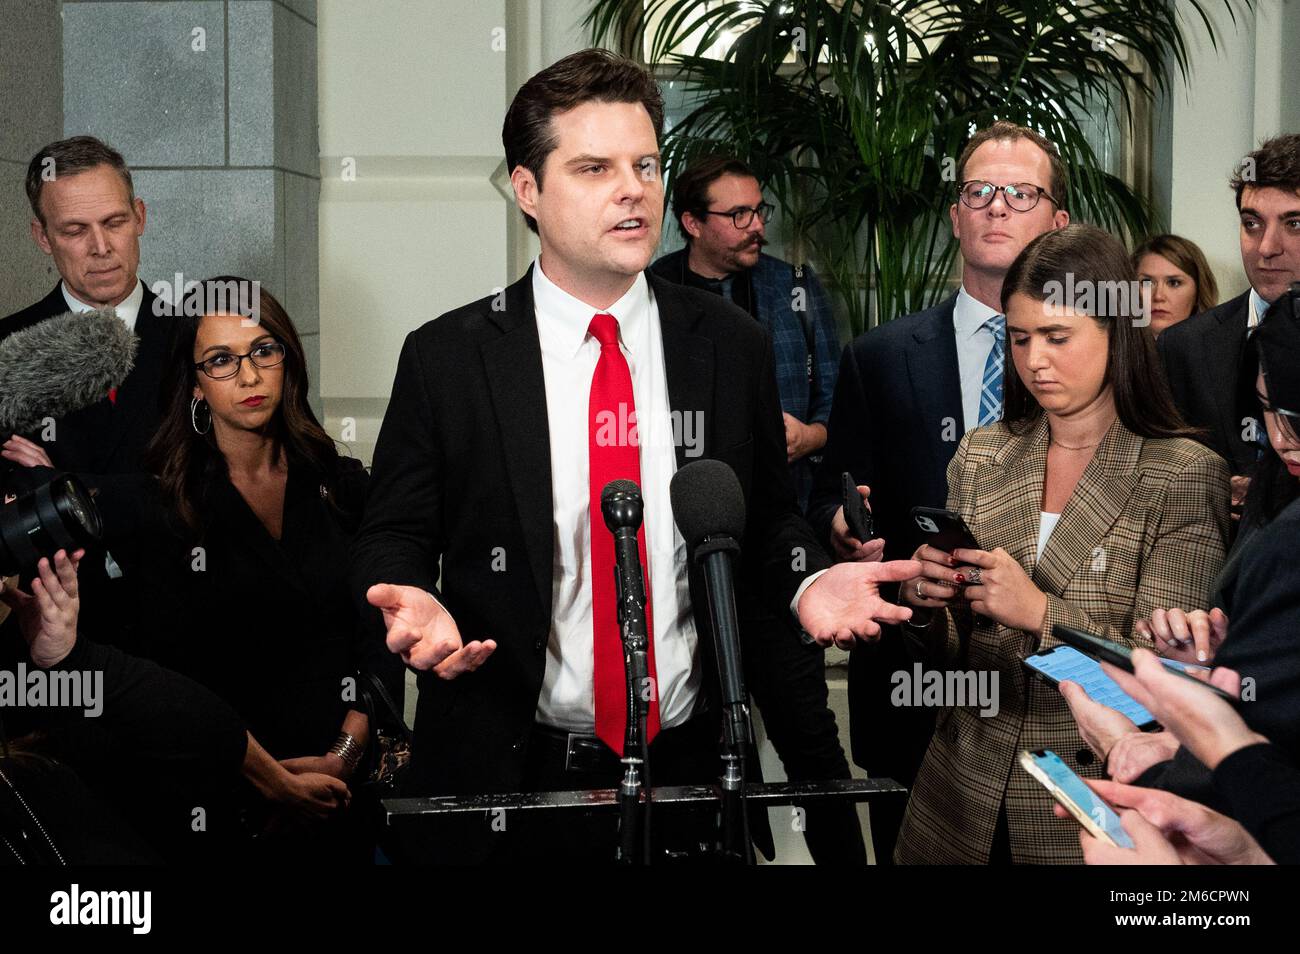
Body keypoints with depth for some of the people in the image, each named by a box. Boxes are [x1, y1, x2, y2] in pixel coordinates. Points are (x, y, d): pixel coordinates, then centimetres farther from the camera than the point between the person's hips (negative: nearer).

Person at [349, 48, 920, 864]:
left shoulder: (732, 346, 3)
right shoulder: (446, 359, -3)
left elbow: (768, 521, 10)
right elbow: (394, 534, 2)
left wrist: (807, 581, -11)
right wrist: (411, 602, -19)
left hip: (689, 766, 2)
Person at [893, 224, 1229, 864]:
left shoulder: (1185, 474, -10)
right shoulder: (980, 457, 4)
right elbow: (951, 654, 8)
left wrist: (1043, 614, -26)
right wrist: (928, 607, -14)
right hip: (965, 801, 4)